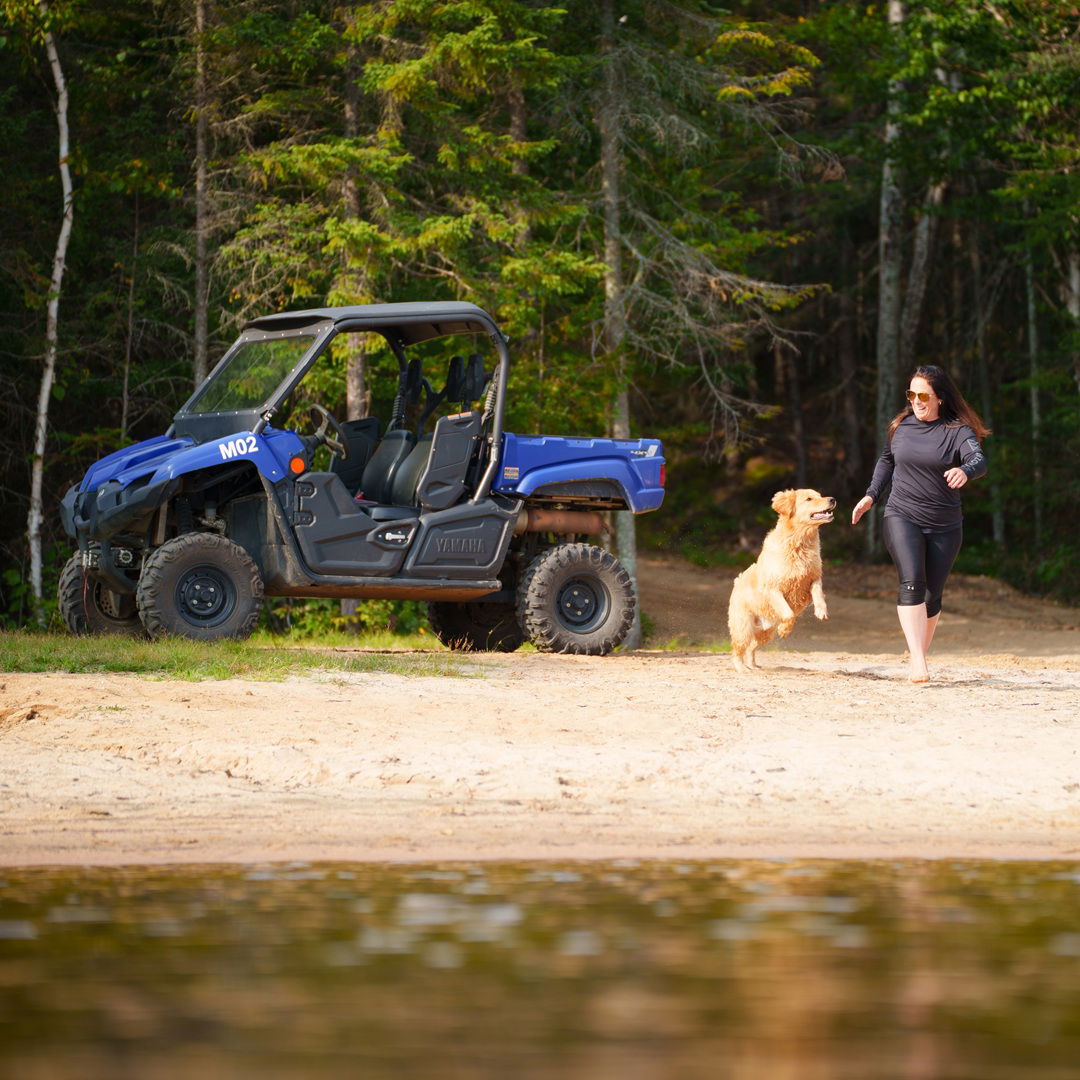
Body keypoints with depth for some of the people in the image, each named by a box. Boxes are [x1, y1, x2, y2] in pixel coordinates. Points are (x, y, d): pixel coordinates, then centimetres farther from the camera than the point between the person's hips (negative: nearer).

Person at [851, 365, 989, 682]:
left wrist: (965, 471, -48)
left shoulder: (957, 431, -7)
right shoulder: (900, 426, 4)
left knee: (932, 596, 4)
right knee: (912, 582, -21)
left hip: (944, 525, 0)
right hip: (902, 517, 0)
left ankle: (919, 657, 22)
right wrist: (871, 496, 14)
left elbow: (979, 461, -25)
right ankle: (917, 660, -29)